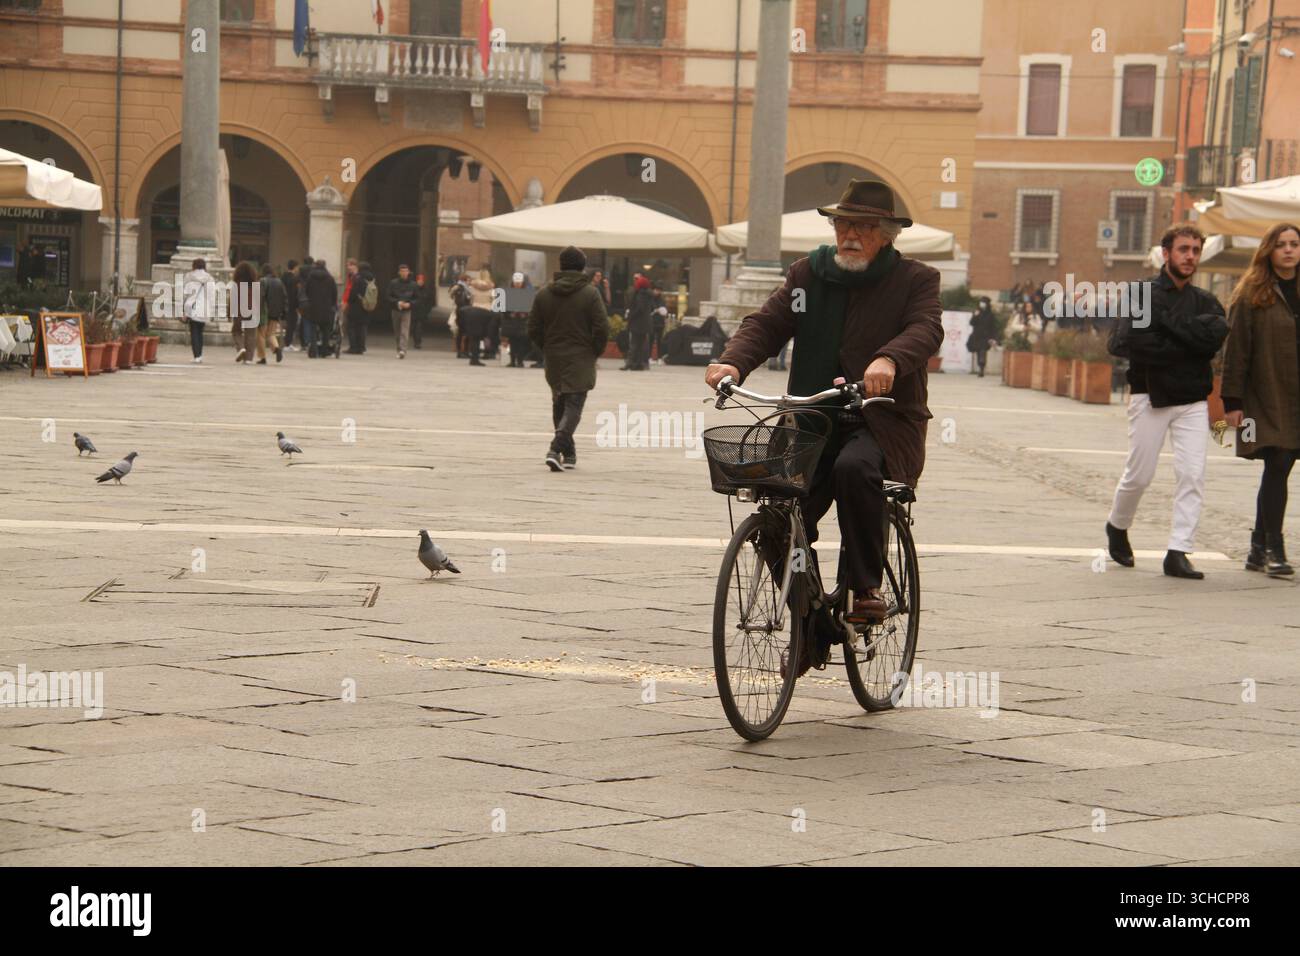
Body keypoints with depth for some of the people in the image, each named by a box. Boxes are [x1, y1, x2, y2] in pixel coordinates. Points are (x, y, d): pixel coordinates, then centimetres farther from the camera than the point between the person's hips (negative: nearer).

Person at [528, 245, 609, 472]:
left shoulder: (544, 294, 3)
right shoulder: (590, 294, -9)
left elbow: (533, 329, 4)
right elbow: (602, 328, -12)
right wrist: (595, 352, 3)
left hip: (554, 360, 4)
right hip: (581, 361, -4)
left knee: (559, 406, 18)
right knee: (574, 406, -4)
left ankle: (569, 453, 23)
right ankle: (556, 449, -23)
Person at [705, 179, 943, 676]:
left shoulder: (915, 279, 3)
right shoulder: (808, 274, 12)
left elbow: (925, 329, -16)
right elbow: (767, 323, 1)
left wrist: (889, 360, -40)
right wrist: (733, 362, -21)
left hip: (883, 423, -3)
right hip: (814, 421, 4)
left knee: (854, 467, -37)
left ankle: (866, 586, -21)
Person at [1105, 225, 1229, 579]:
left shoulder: (1204, 301, 11)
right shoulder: (1142, 293, -2)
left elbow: (1216, 335, -10)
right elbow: (1129, 343, -16)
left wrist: (1168, 322, -12)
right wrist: (1187, 345, -13)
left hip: (1192, 400, 3)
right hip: (1150, 397, -3)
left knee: (1193, 475, -7)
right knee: (1139, 475, 3)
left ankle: (1178, 552, -6)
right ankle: (1117, 527, 31)